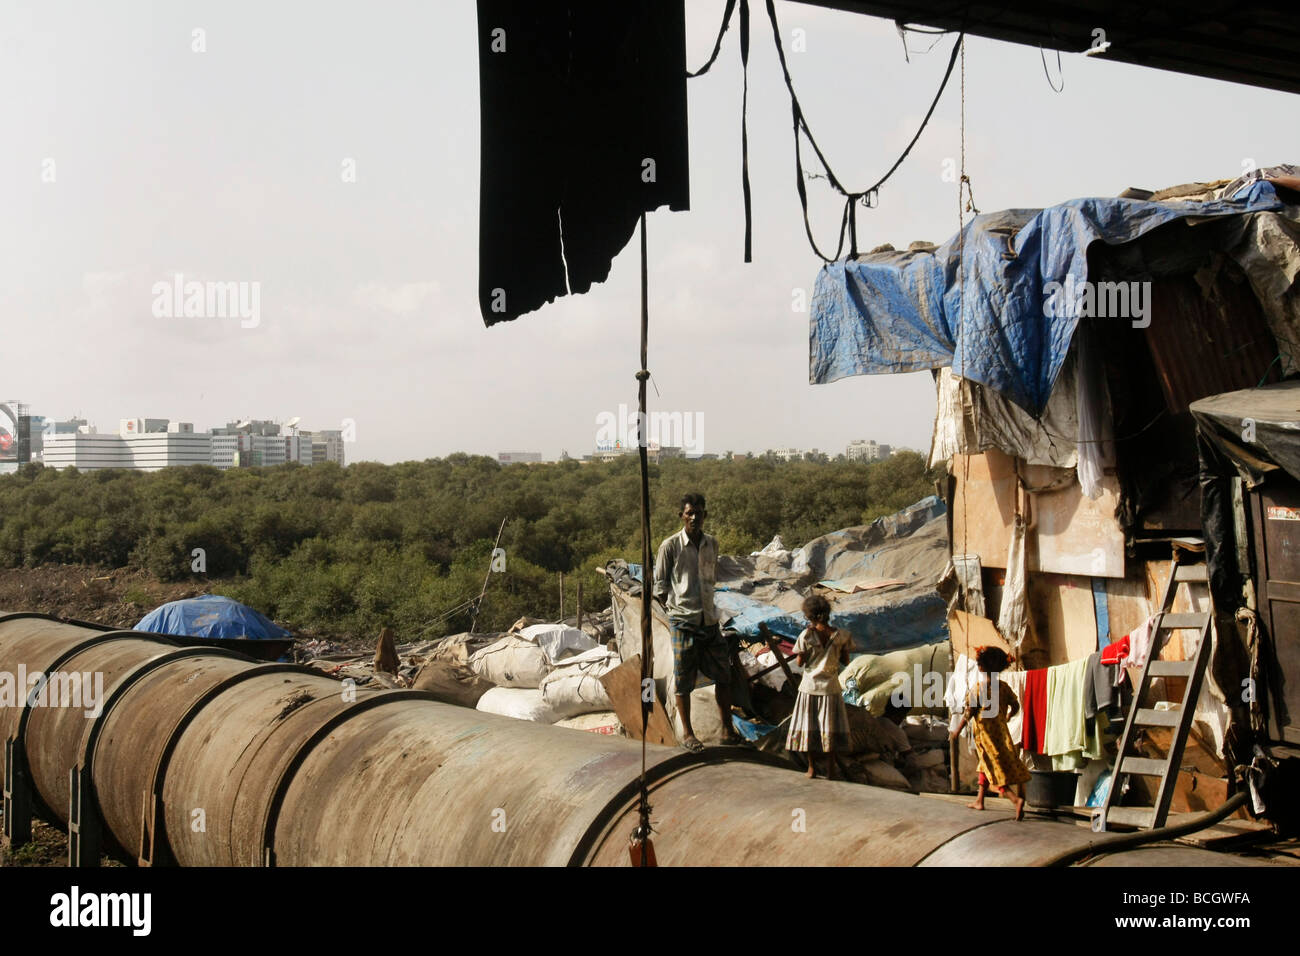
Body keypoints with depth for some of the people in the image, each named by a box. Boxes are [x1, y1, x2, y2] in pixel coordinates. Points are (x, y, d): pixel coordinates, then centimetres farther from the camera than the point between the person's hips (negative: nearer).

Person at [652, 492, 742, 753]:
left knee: (723, 673, 6)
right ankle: (687, 733, 15)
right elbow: (659, 585, -1)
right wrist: (674, 609, -2)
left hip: (709, 619, 5)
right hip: (683, 621, -5)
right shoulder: (670, 546, -7)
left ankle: (727, 729, 17)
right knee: (684, 680, 3)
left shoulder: (712, 544, 8)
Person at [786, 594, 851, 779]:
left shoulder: (806, 636, -12)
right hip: (830, 687, 1)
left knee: (808, 727, 11)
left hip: (809, 686, -1)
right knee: (830, 729, 9)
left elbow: (800, 662, -5)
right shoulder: (839, 636, -8)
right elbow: (845, 661, 0)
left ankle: (811, 768, 16)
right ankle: (830, 769, 13)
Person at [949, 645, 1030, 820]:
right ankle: (979, 800, 31)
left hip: (984, 732, -6)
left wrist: (957, 731, -3)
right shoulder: (1003, 686, 1)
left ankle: (1016, 799, -23)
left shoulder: (978, 687, -13)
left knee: (994, 768, -5)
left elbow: (969, 712, -14)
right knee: (985, 766, 22)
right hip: (1001, 731, 6)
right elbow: (1015, 706, 3)